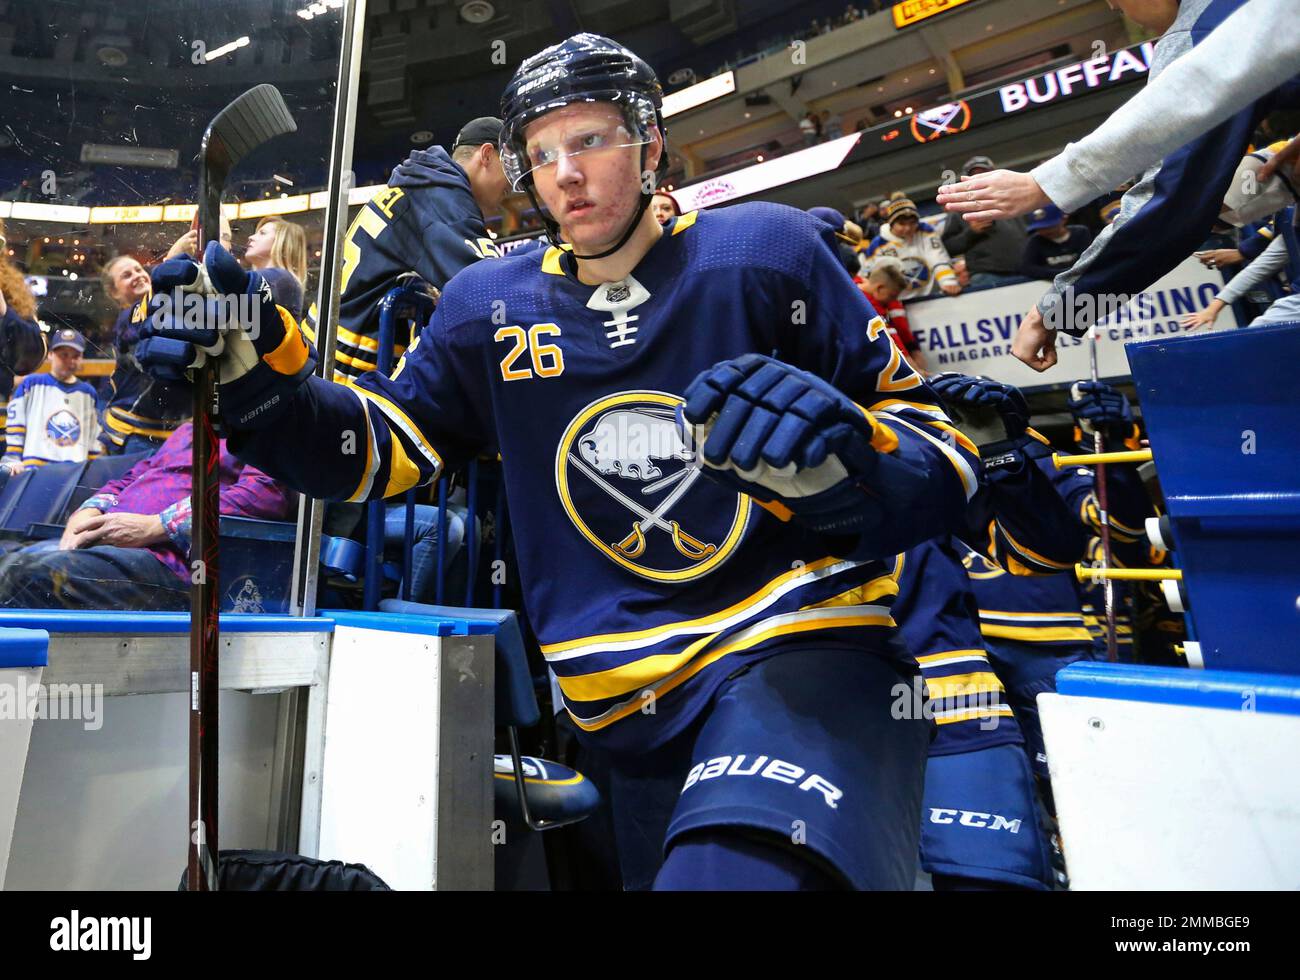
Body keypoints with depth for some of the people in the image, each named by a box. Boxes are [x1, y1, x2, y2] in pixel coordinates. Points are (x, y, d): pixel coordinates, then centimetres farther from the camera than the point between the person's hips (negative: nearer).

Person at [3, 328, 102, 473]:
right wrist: (12, 460, -1)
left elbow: (94, 438, 16)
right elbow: (14, 424, 5)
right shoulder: (31, 385, 6)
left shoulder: (88, 393, 14)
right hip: (33, 470, -2)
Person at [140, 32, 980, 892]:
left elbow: (940, 455, 0)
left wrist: (843, 467, -23)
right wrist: (257, 368, -7)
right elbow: (377, 449, 11)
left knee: (742, 869, -30)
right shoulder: (489, 305, 10)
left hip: (808, 657, -3)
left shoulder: (767, 250, -1)